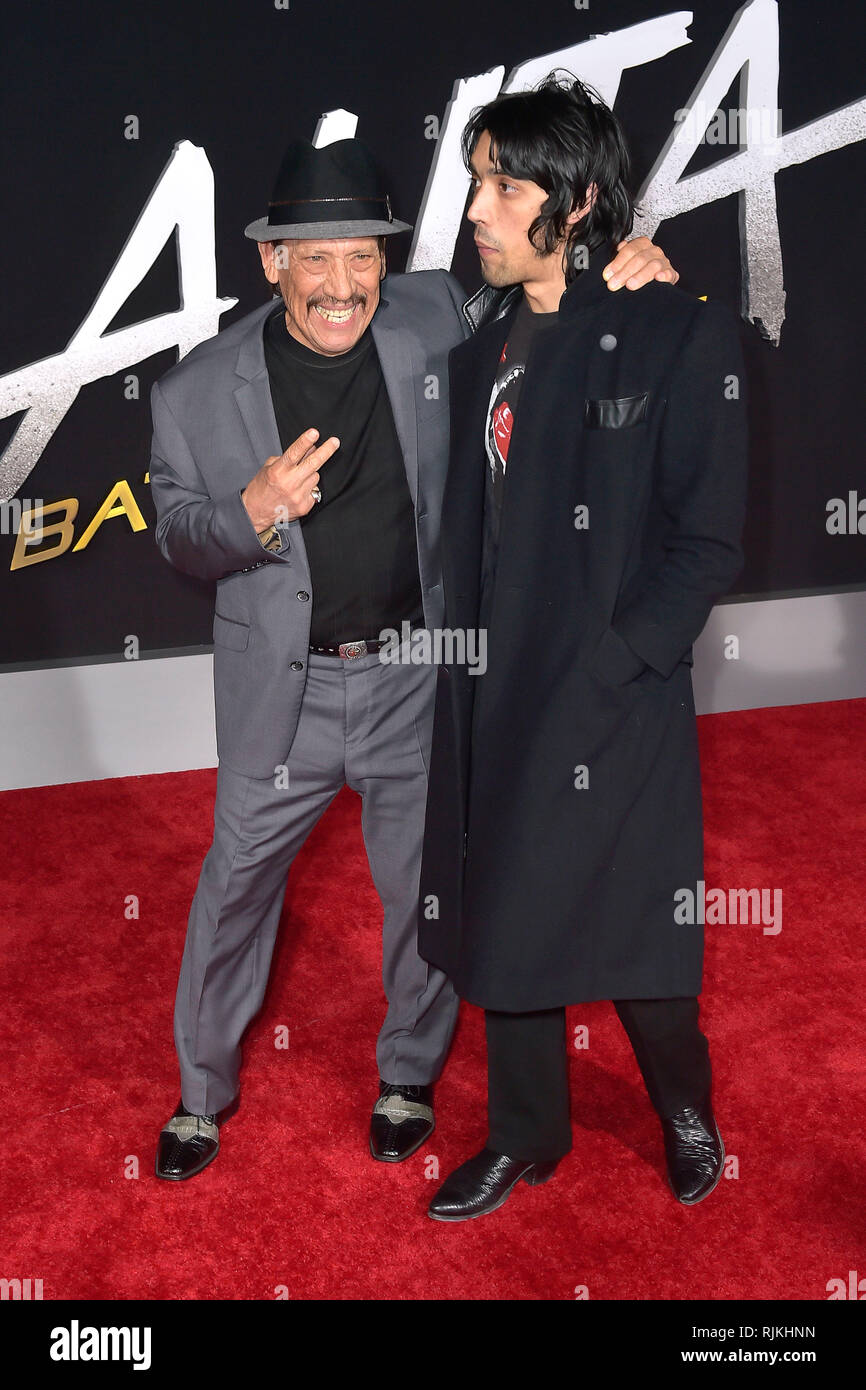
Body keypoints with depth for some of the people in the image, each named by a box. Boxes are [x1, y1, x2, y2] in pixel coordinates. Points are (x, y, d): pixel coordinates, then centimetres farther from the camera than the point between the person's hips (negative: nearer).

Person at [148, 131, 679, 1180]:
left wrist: (628, 269, -13)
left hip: (415, 676, 1)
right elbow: (175, 531, 1)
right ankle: (204, 1092, 38)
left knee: (423, 890, 15)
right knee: (234, 890, 13)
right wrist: (253, 512, -21)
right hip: (282, 689, 0)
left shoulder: (436, 320, -6)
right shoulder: (201, 387, -9)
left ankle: (409, 1076, 42)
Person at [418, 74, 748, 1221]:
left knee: (627, 929, 8)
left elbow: (706, 542, -11)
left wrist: (605, 666, -16)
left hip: (613, 707, -5)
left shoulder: (680, 335, -9)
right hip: (492, 701, 6)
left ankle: (685, 1109, 38)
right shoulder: (486, 344, 9)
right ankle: (526, 1137, 35)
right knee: (504, 918, 15)